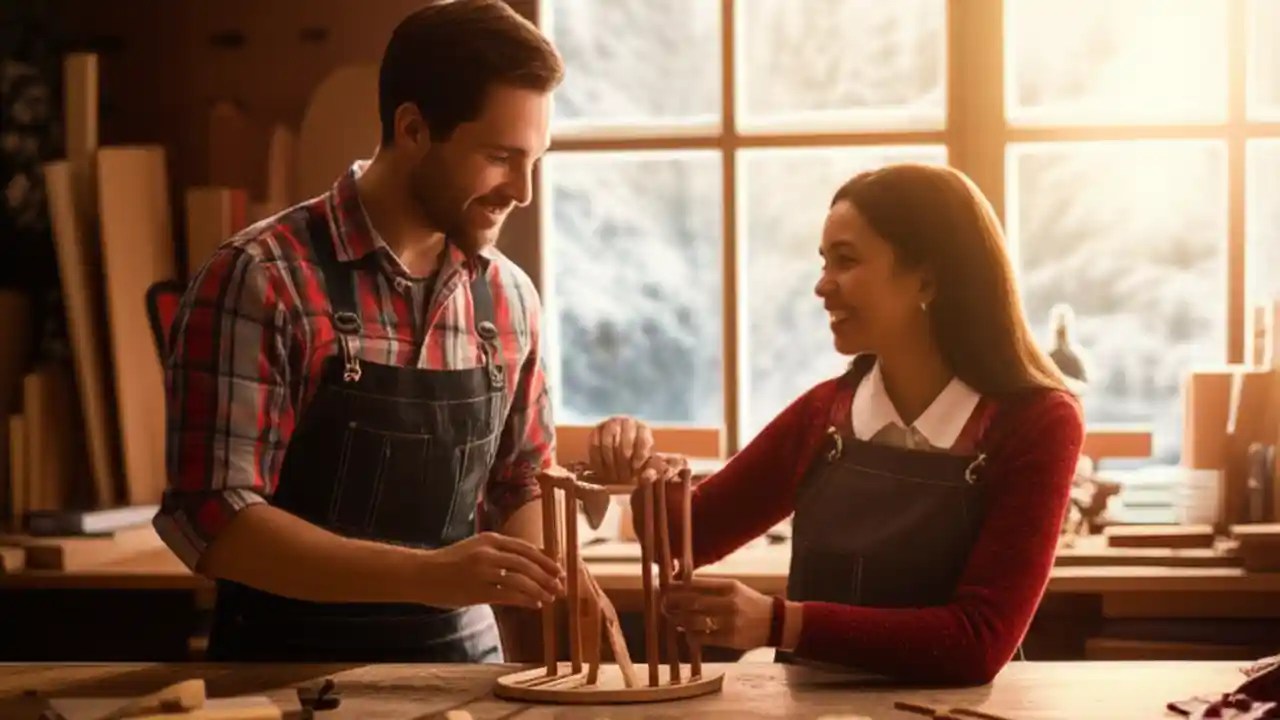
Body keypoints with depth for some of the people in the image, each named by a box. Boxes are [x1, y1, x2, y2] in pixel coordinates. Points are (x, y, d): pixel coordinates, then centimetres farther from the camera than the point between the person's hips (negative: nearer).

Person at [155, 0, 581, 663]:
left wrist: (542, 670, 4)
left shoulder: (508, 297, 7)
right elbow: (213, 520, -14)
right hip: (291, 674, -4)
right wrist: (430, 575, -21)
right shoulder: (262, 281, -10)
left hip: (464, 664, 4)